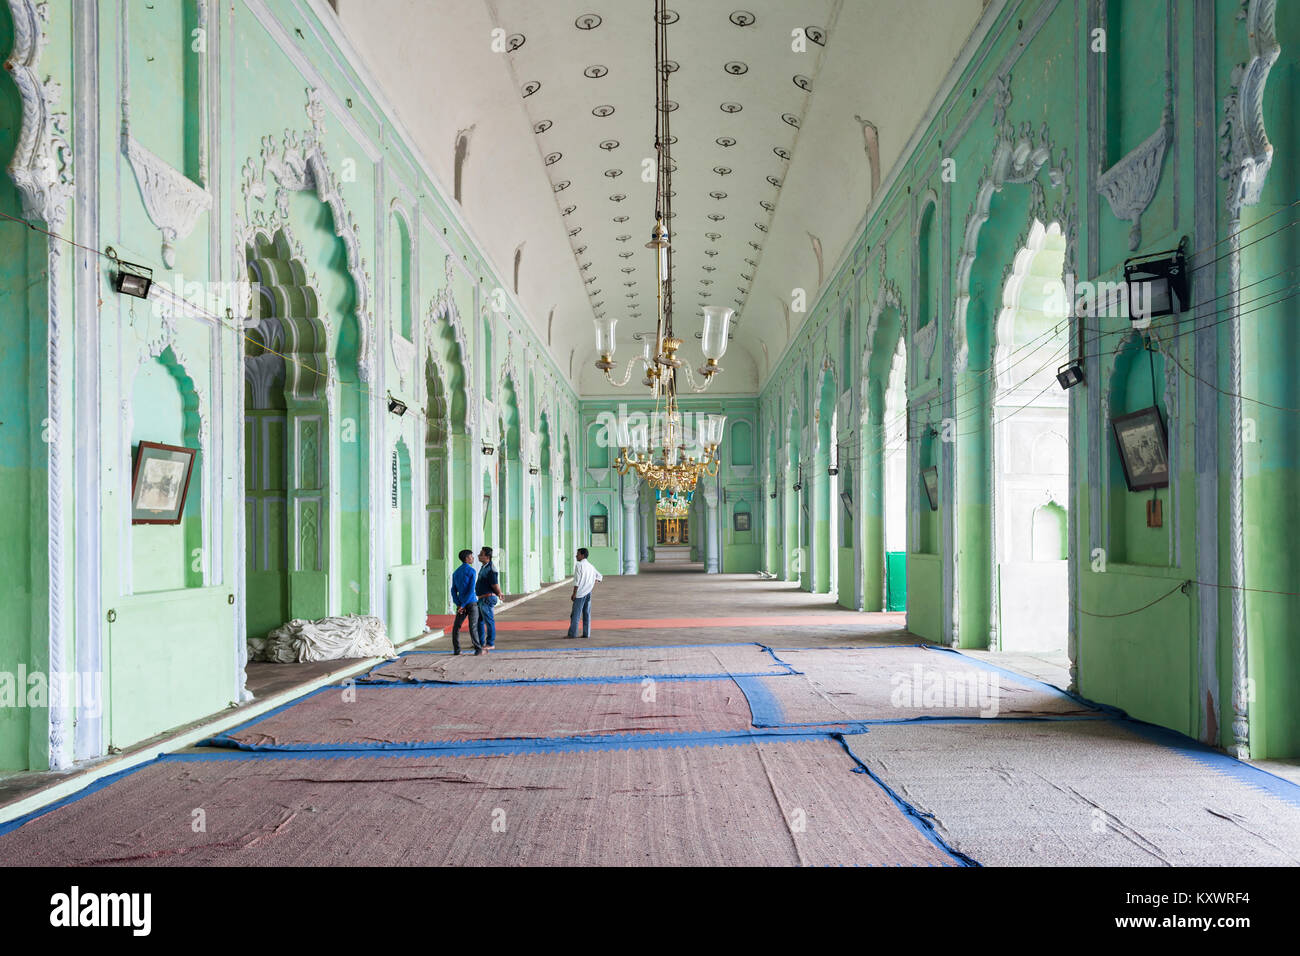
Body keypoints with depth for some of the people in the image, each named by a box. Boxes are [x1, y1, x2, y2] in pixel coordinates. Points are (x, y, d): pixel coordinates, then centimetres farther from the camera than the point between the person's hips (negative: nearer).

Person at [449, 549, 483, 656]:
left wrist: (459, 605, -1)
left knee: (456, 627, 11)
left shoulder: (456, 573, 11)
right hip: (472, 602, -5)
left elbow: (453, 590, 6)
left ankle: (456, 649, 7)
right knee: (473, 627, -5)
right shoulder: (471, 571, -7)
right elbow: (471, 590, -14)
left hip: (461, 604, 5)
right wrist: (463, 605, -11)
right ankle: (478, 649, -4)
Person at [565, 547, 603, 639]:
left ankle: (572, 634, -5)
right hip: (588, 593, 7)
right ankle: (586, 633, 8)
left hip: (580, 593, -7)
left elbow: (577, 580, -14)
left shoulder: (579, 565, -9)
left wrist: (574, 593, -12)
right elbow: (599, 576, 22)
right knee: (586, 613, 8)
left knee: (576, 614, -5)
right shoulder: (590, 566, 14)